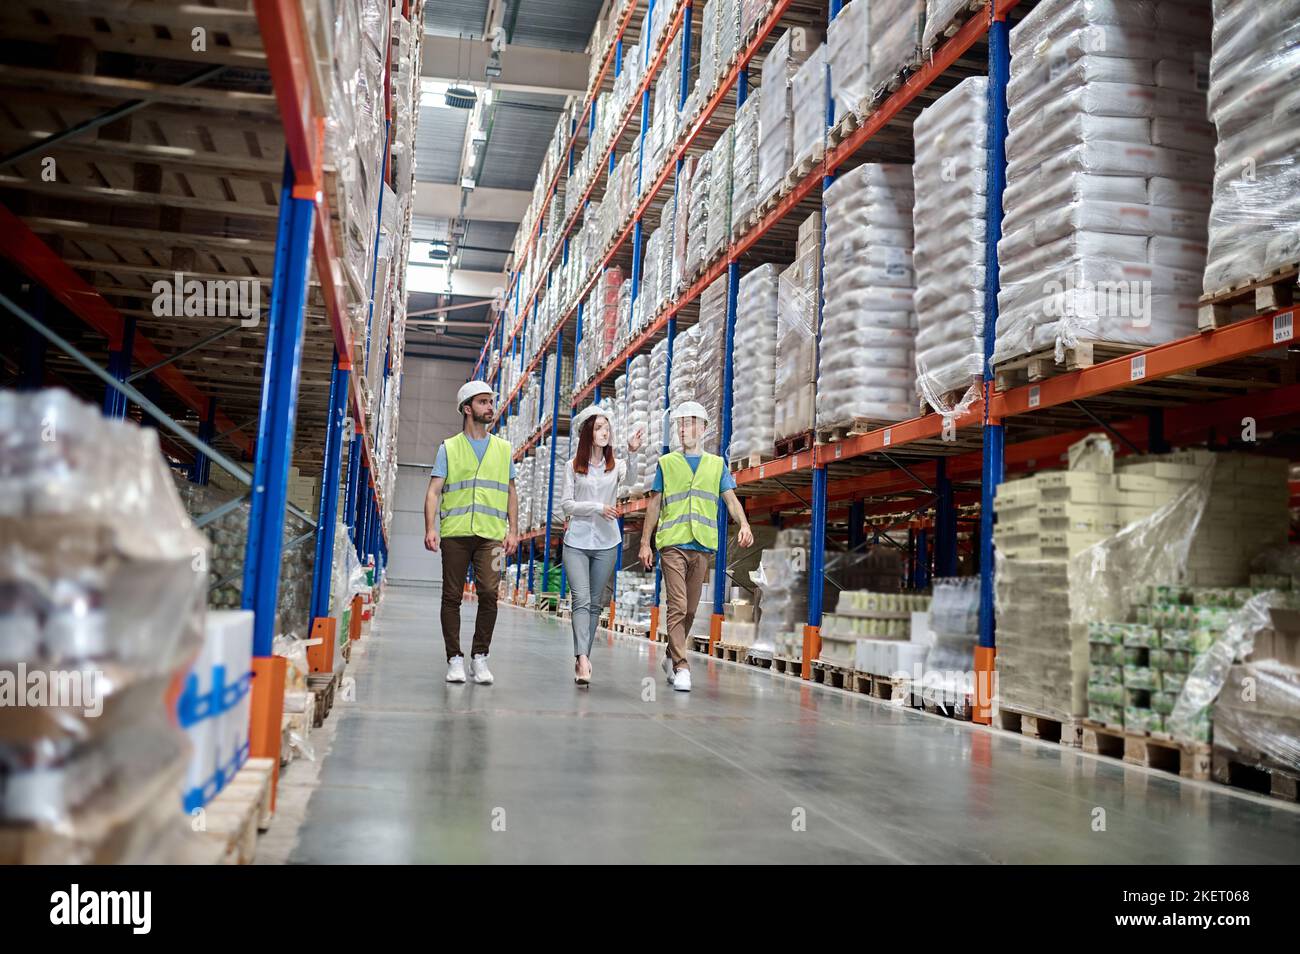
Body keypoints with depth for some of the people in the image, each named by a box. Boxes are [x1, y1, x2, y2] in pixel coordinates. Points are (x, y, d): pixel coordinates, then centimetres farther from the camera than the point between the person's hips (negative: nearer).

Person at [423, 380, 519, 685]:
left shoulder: (504, 449, 16)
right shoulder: (449, 448, 10)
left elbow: (511, 494, 17)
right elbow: (433, 492, 3)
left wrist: (513, 530, 6)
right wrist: (430, 528, -11)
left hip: (491, 534, 1)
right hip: (455, 533, -1)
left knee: (489, 593, -11)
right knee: (452, 597, 1)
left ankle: (480, 656, 2)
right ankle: (455, 659, 10)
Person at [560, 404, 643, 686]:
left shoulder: (616, 466, 4)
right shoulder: (574, 466, 3)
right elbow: (566, 504, 0)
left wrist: (634, 453, -32)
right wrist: (598, 507, -12)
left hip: (606, 543, 2)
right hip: (576, 541, -2)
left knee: (594, 603, 7)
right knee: (581, 600, -13)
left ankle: (582, 657, 16)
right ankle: (583, 660, -22)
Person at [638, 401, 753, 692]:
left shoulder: (716, 464, 13)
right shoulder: (666, 463, 10)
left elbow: (731, 499, 5)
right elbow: (653, 504, 11)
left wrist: (743, 524, -14)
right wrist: (645, 542, 6)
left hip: (702, 546, 2)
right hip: (672, 544, -2)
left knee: (690, 609, 9)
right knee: (677, 607, -11)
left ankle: (671, 657, 27)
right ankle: (681, 667, -11)